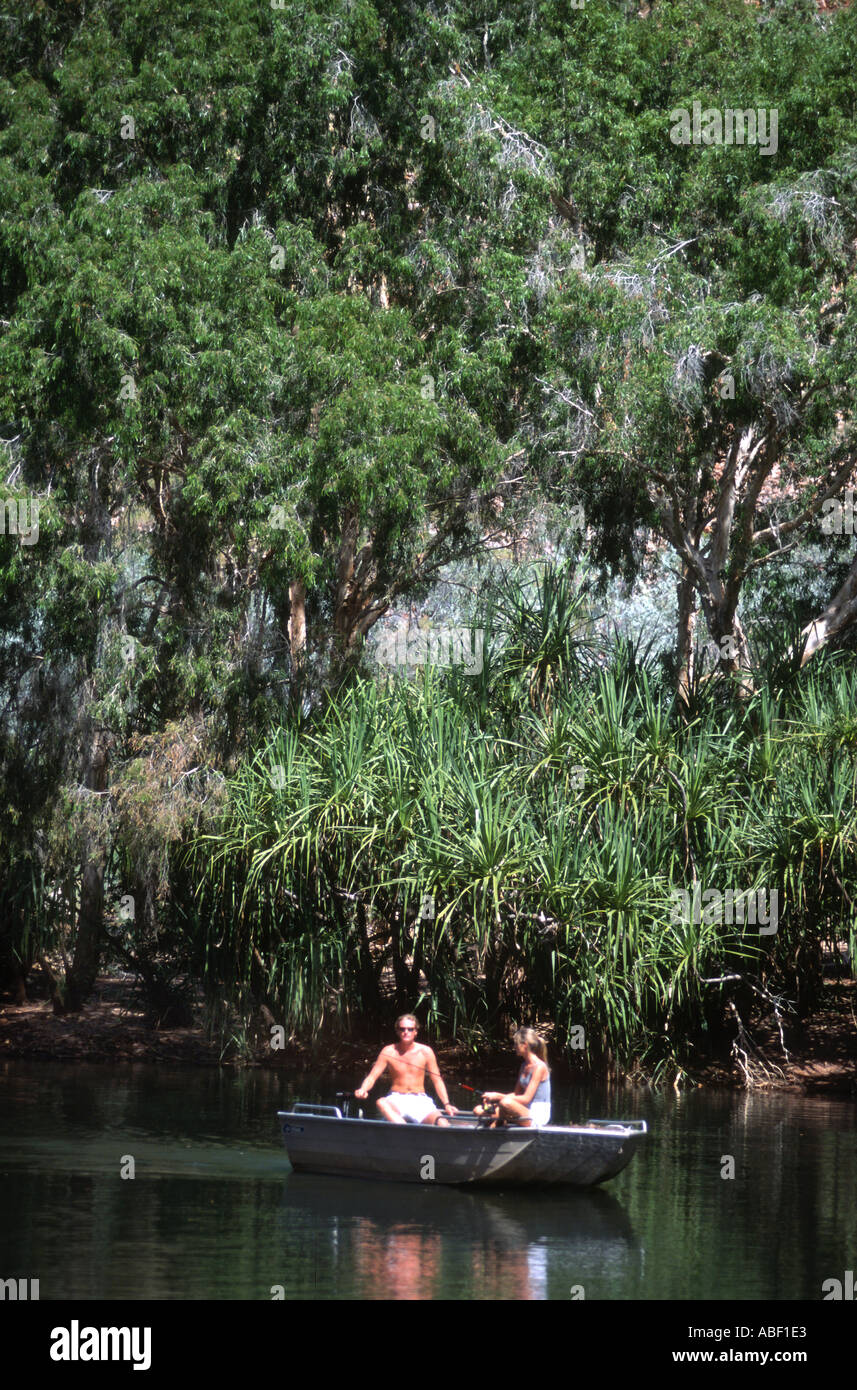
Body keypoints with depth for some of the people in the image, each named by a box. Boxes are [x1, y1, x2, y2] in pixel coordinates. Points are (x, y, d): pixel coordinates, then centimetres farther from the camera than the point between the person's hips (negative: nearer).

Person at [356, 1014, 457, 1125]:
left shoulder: (425, 1052, 2)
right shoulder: (389, 1052, 0)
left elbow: (437, 1081, 5)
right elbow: (372, 1077, -1)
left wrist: (446, 1104, -7)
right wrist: (363, 1090, -23)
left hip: (420, 1101, 1)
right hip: (396, 1101, -1)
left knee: (442, 1124, -28)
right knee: (381, 1103, -38)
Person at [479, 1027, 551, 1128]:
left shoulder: (539, 1067, -15)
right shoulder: (524, 1066, 13)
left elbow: (526, 1099, -20)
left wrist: (499, 1096, -19)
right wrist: (495, 1097, -2)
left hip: (538, 1116, -8)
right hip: (525, 1111, 8)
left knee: (506, 1103, -35)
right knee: (479, 1110, 2)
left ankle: (500, 1122, -8)